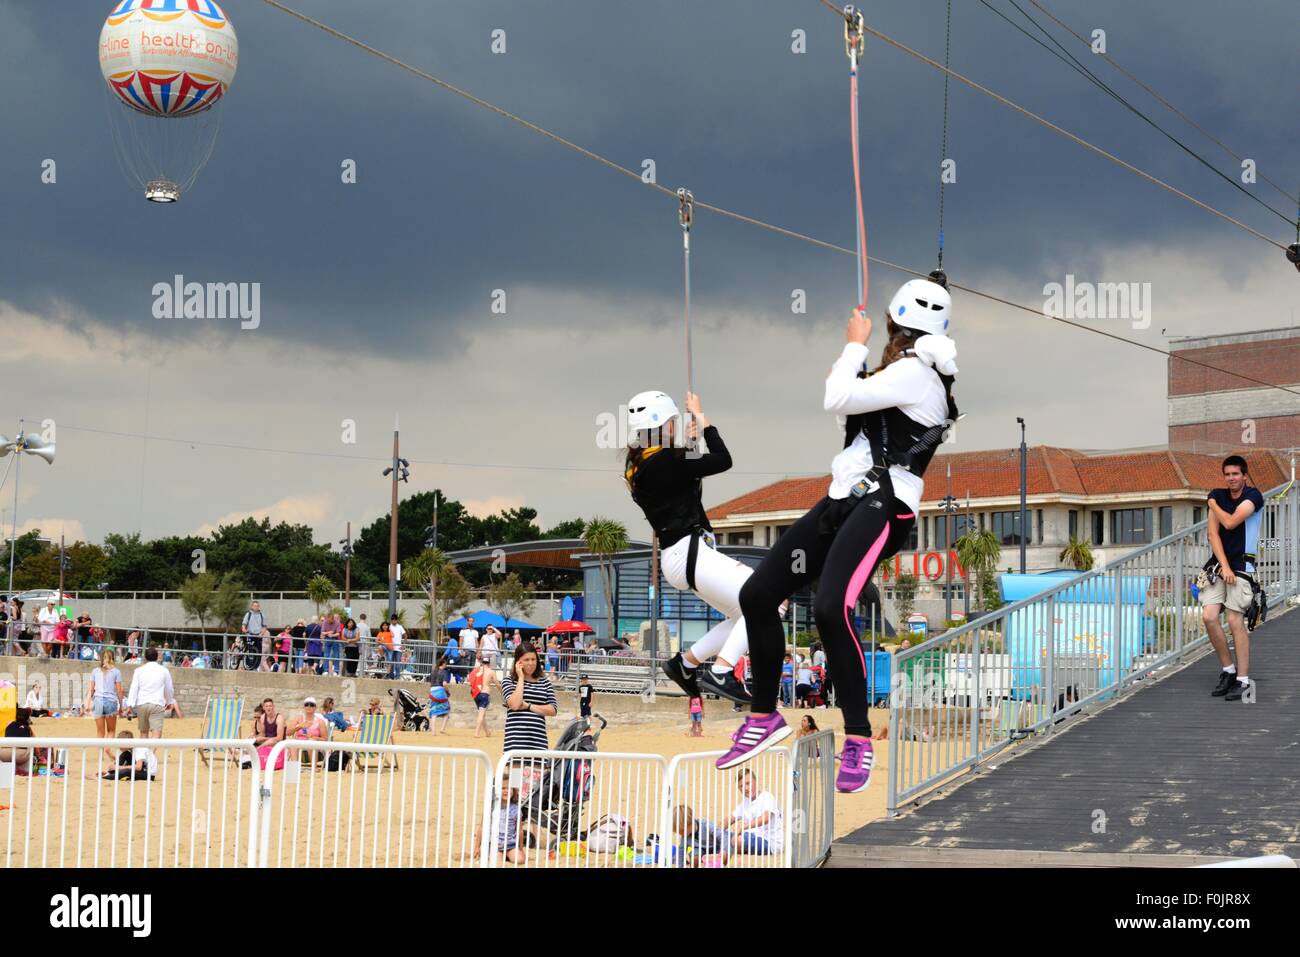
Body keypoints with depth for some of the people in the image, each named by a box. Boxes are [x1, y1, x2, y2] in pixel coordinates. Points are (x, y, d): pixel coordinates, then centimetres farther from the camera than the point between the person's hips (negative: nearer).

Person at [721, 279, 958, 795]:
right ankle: (765, 717, 19)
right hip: (843, 501, 10)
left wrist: (855, 345, -1)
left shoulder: (914, 374, -10)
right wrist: (851, 374, 23)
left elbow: (837, 401, -16)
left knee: (830, 610, -30)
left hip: (880, 506, -10)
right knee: (757, 595, 6)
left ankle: (858, 741, -17)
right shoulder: (909, 373, 20)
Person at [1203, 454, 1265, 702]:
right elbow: (1212, 533, 0)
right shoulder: (1217, 496, 7)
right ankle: (1228, 670, 9)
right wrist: (1224, 566, -10)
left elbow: (1230, 523, -19)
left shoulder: (1253, 496, -6)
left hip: (1241, 565, -4)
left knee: (1235, 621, -10)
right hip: (1218, 563, 5)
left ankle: (1242, 679, -3)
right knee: (1209, 617, -7)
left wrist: (1214, 506, 0)